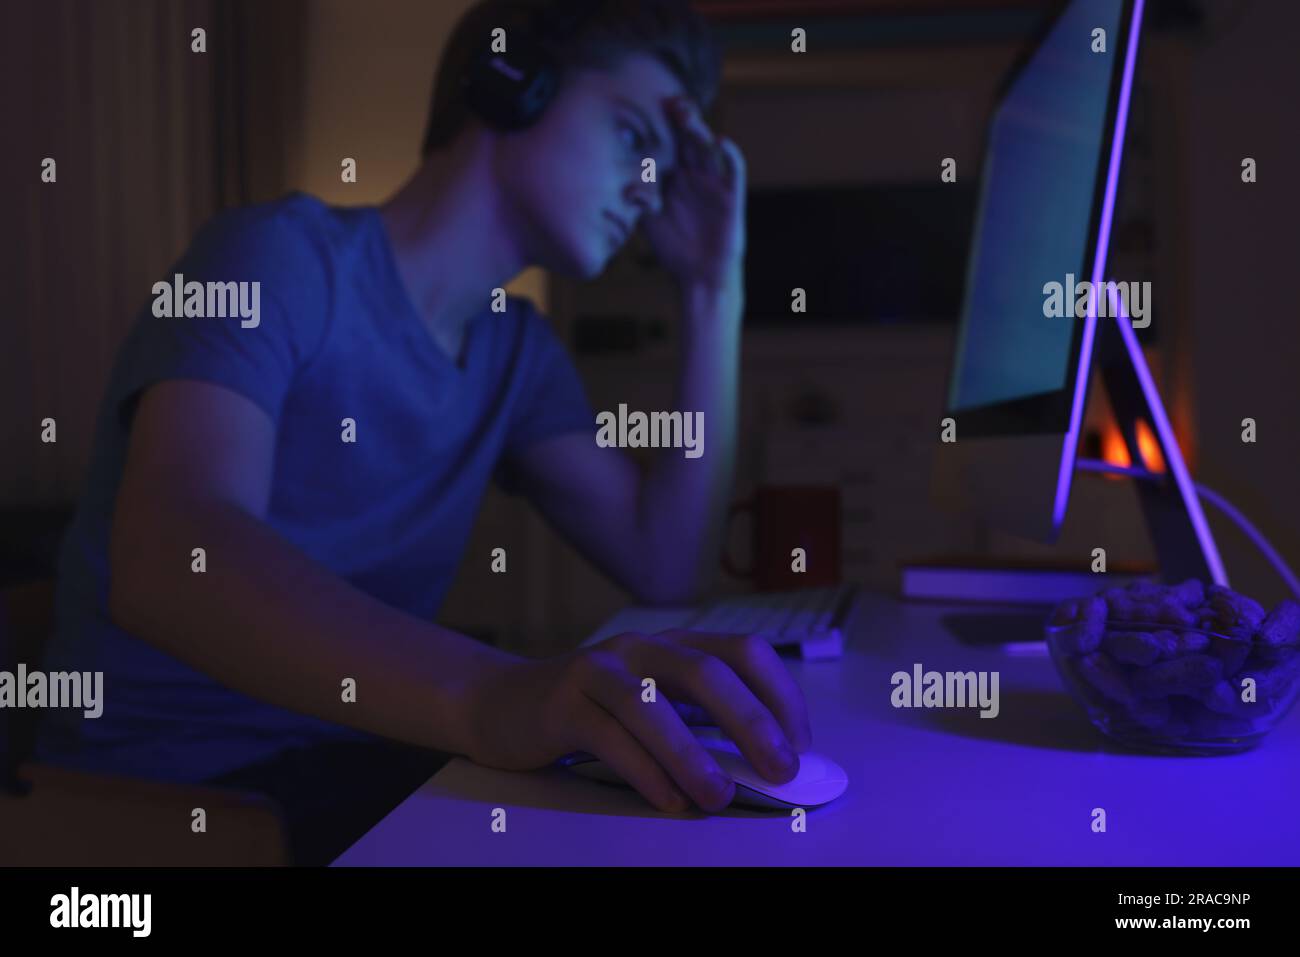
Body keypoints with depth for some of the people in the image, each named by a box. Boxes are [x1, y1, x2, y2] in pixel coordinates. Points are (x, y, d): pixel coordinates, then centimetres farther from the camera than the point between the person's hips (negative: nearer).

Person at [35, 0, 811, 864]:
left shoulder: (518, 348, 8)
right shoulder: (284, 256, -14)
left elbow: (665, 566, 0)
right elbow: (167, 559, -32)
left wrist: (714, 288, -1)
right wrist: (490, 695, -49)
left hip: (364, 758, 7)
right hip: (169, 782, -6)